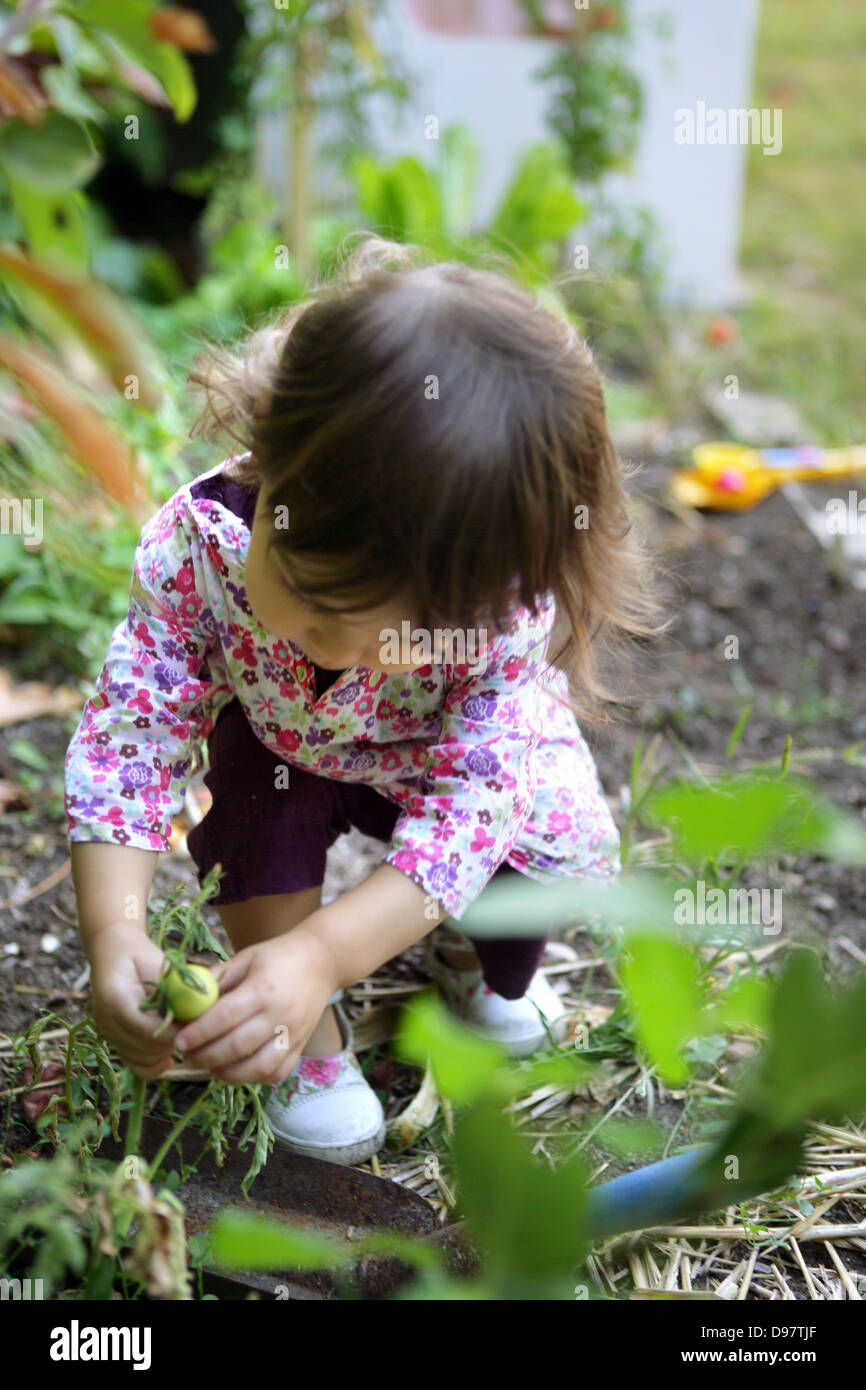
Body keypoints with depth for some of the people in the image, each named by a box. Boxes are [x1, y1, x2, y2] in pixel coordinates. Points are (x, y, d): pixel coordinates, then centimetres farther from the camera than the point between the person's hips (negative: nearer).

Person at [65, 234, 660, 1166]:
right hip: (282, 748, 1)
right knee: (252, 774, -32)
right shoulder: (200, 542, -38)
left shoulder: (508, 603, -40)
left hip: (447, 759, 0)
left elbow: (471, 799, -40)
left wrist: (319, 954, -53)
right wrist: (113, 931, -45)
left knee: (567, 838, -25)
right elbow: (130, 738, -31)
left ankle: (481, 963, 11)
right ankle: (310, 1039, -9)